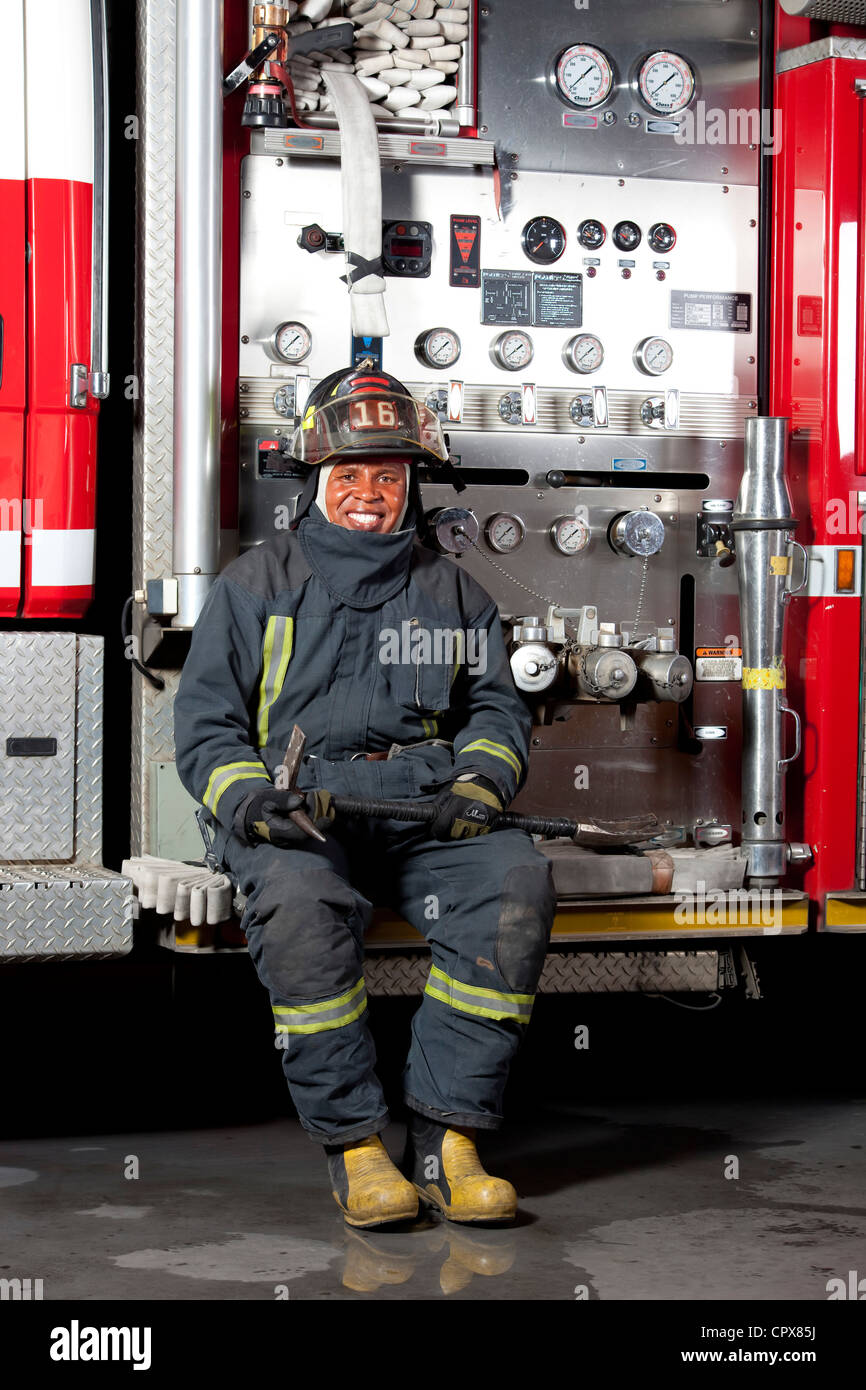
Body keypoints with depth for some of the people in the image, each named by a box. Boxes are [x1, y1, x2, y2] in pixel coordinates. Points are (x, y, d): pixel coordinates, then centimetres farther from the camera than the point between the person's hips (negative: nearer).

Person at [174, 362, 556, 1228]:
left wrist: (480, 780, -3)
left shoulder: (451, 592, 22)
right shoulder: (255, 585, 15)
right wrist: (249, 796, -10)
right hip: (300, 815, -2)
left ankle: (445, 1138, -26)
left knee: (515, 877, -30)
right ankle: (352, 1142, -27)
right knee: (297, 896, -38)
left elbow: (496, 707, 20)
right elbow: (205, 721, 11)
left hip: (428, 815, 2)